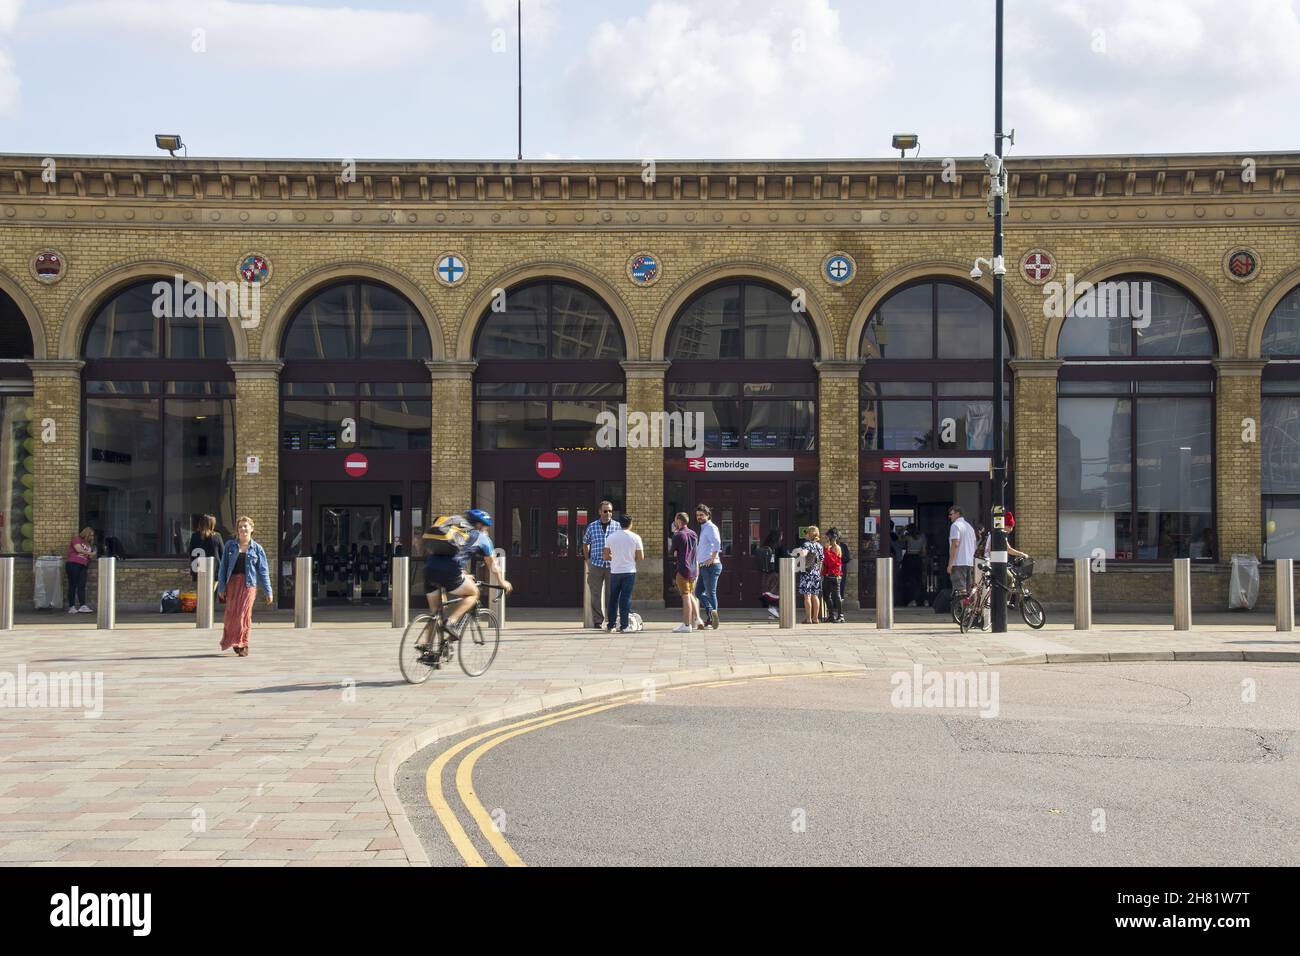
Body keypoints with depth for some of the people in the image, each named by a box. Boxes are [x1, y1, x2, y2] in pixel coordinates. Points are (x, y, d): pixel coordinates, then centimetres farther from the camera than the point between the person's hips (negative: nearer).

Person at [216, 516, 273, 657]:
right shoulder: (230, 545, 8)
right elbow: (223, 567, 9)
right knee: (230, 613, 2)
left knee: (244, 614, -6)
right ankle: (229, 640, 23)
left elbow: (263, 571, 6)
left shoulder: (256, 548, 6)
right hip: (232, 582, 2)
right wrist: (221, 587, 3)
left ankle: (242, 645, 4)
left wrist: (268, 592, 3)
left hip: (248, 583, -2)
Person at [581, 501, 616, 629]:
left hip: (612, 565, -1)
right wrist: (588, 560, 12)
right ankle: (597, 621, 7)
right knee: (595, 594, 1)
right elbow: (585, 543, 19)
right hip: (596, 565, 1)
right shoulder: (592, 527, 7)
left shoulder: (617, 526, 4)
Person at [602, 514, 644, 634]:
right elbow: (641, 557, -5)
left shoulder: (610, 537, 0)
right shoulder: (635, 537, -5)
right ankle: (623, 626, -1)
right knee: (625, 598, 1)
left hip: (615, 571, 2)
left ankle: (612, 625, 10)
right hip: (629, 571, -2)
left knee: (613, 598, 10)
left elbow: (606, 556, 2)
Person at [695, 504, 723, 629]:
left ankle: (712, 619, -2)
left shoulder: (711, 527, -11)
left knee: (711, 593, -5)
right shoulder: (703, 528, 20)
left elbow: (717, 543, -27)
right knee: (699, 591, 11)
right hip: (704, 566, 10)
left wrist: (712, 558, -28)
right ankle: (711, 614, 9)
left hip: (710, 566, -10)